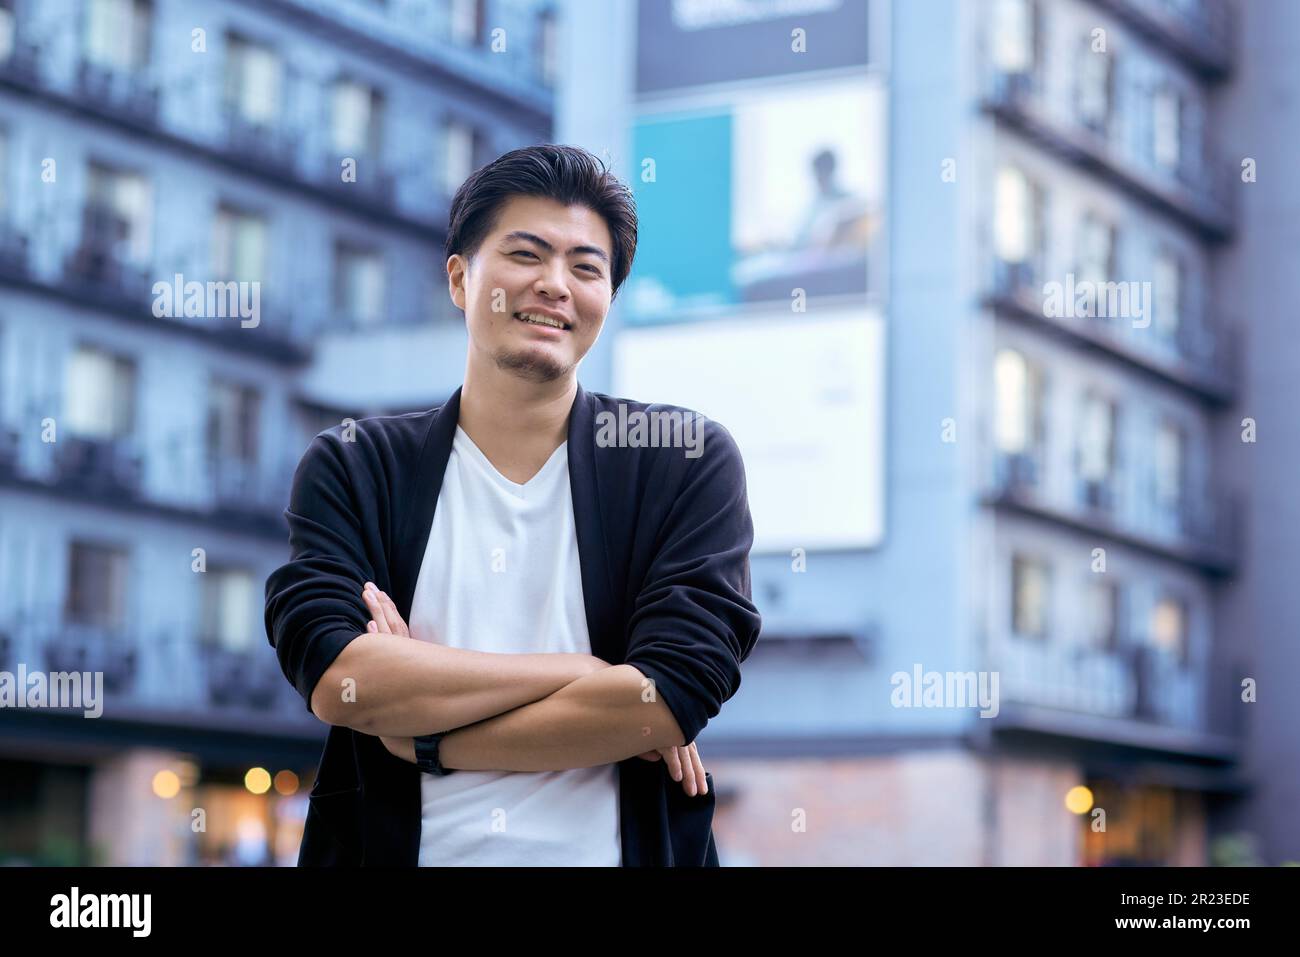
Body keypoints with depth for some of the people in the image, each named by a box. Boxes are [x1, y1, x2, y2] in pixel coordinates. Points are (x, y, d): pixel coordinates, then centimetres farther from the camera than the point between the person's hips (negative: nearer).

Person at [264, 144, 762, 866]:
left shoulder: (691, 463, 0)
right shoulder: (350, 469, 3)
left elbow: (674, 696, -11)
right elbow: (335, 681, -12)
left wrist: (427, 742, -11)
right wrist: (588, 675, -14)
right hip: (395, 851, 0)